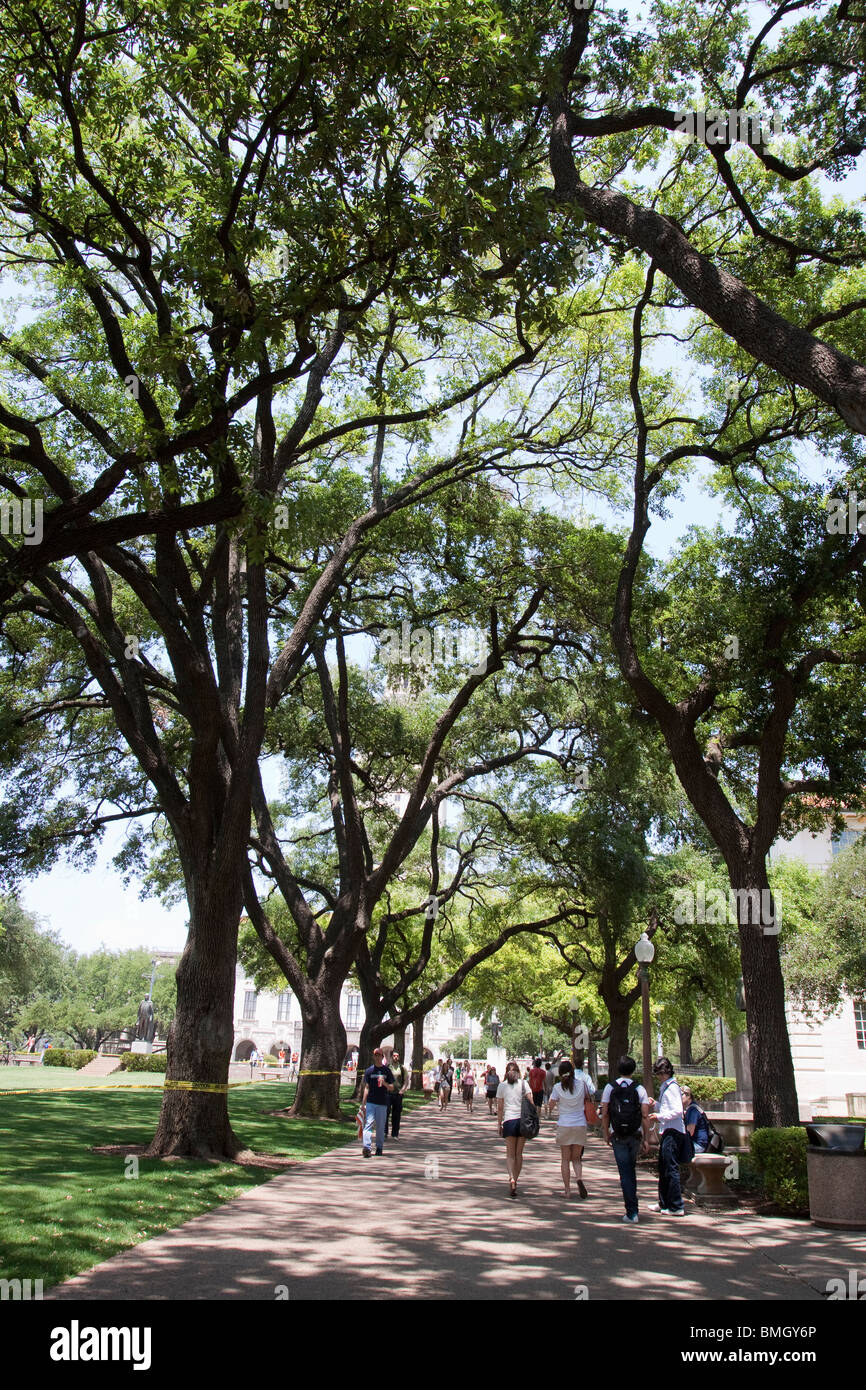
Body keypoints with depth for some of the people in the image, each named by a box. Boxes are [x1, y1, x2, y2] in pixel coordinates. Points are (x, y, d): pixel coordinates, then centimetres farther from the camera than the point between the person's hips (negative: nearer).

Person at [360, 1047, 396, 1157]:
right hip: (370, 1102, -1)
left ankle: (379, 1147, 18)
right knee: (368, 1124, -12)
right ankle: (366, 1147, -19)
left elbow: (391, 1088, 7)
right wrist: (363, 1104, 3)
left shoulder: (387, 1070, 7)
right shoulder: (369, 1070, 7)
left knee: (380, 1127, 5)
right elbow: (366, 1088, 8)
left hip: (383, 1103, 1)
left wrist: (384, 1083, -14)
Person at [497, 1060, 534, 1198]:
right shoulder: (524, 1084, 5)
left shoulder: (502, 1085, 4)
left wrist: (499, 1125, 11)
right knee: (519, 1153, 14)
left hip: (508, 1121, -1)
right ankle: (515, 1181, 17)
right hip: (523, 1120, 1)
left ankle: (511, 1179, -20)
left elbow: (500, 1108, 4)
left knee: (510, 1154, 3)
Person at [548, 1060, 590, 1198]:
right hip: (580, 1125, 2)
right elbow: (587, 1099, 13)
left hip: (564, 1125, -2)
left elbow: (550, 1107, -2)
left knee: (565, 1159, 10)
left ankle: (567, 1190, 8)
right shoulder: (581, 1083, -4)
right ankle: (579, 1178, -15)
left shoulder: (558, 1087, -9)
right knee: (576, 1158, 12)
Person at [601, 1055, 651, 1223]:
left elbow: (604, 1114, -5)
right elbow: (645, 1116, -7)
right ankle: (631, 1206, 31)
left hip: (618, 1135, -2)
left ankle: (632, 1212, -3)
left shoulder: (610, 1088, -3)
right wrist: (646, 1139, -2)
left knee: (625, 1172, 1)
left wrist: (606, 1134, 6)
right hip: (635, 1136, 2)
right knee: (631, 1169, 21)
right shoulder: (639, 1089, -3)